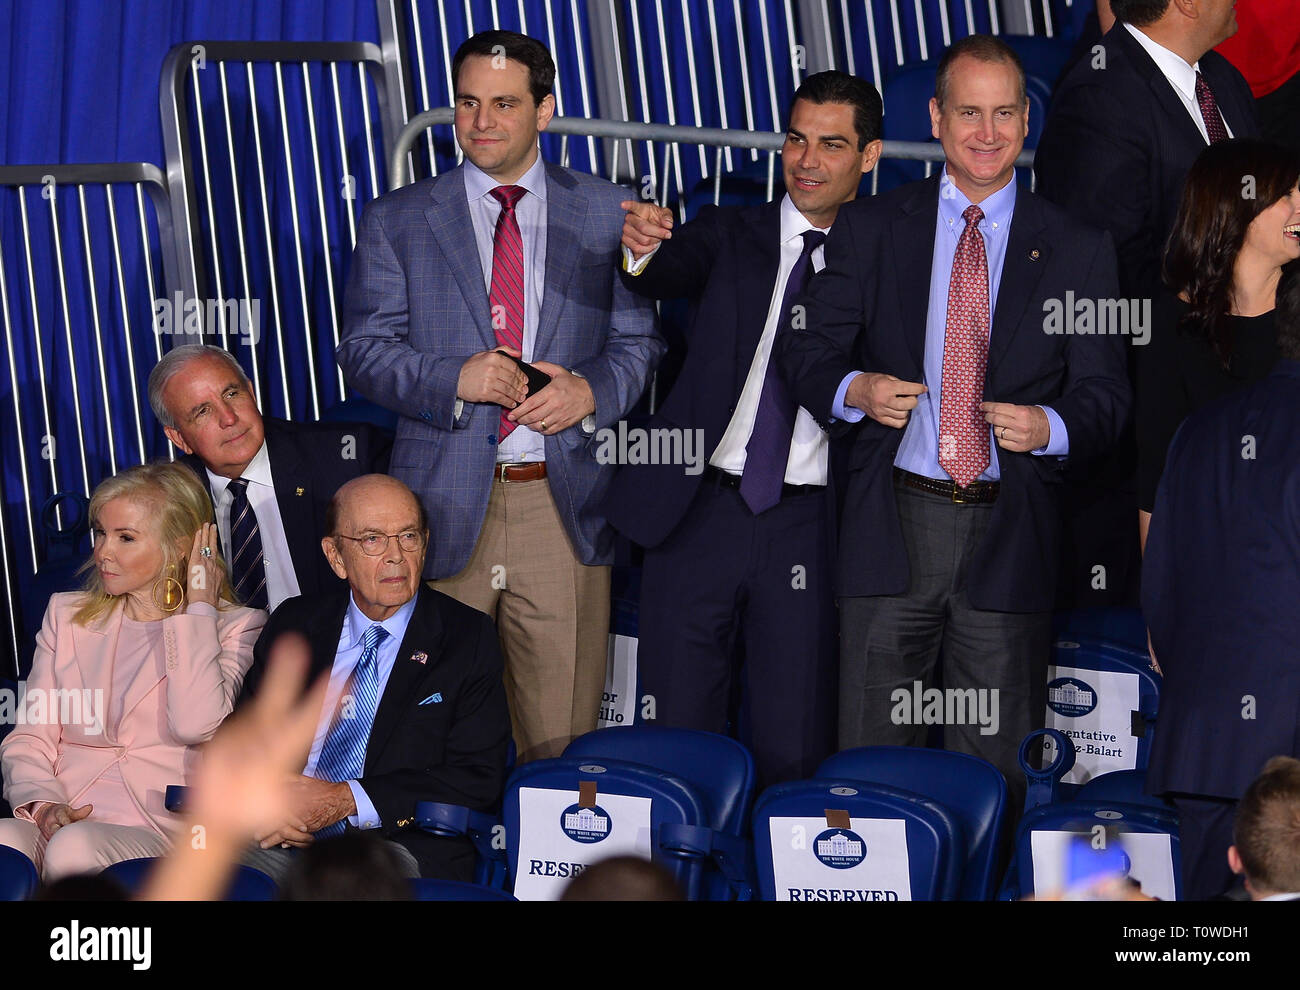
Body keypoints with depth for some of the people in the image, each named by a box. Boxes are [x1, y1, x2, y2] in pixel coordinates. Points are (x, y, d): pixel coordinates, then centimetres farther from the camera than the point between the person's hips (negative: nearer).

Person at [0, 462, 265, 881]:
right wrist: (42, 802, -7)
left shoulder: (236, 626, 8)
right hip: (61, 820, 3)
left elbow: (195, 725, -12)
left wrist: (198, 607, -3)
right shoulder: (68, 615, 22)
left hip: (156, 832, -2)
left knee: (74, 848, -36)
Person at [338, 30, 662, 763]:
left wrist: (590, 391, -10)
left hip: (565, 507, 0)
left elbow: (640, 340, 11)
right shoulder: (397, 221, 9)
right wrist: (455, 378, -14)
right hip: (445, 503, 0)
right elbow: (364, 349, 4)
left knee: (563, 742, 0)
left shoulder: (606, 213, 10)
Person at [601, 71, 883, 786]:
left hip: (809, 530, -1)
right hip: (699, 513, 1)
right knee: (675, 734, 4)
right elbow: (672, 273, -12)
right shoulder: (731, 235, 9)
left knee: (794, 751, 1)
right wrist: (642, 249, -33)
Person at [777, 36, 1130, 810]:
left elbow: (1105, 394, 6)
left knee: (999, 766, 2)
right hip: (894, 525, 0)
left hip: (1009, 535, 0)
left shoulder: (1078, 251, 8)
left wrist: (1050, 425, -15)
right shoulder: (869, 230, 9)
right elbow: (806, 350, 9)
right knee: (872, 764, 3)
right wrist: (852, 391, -13)